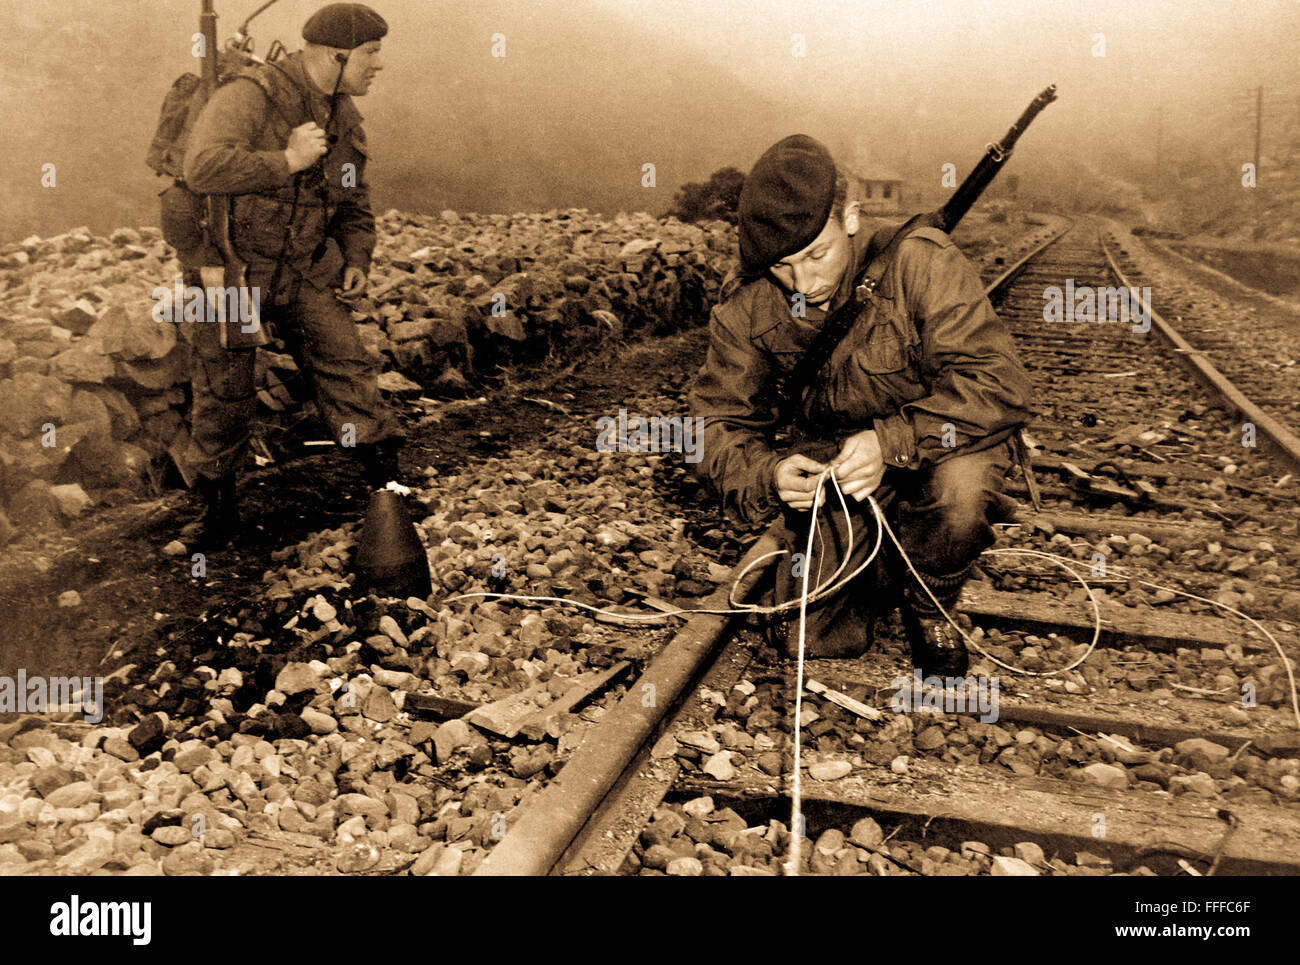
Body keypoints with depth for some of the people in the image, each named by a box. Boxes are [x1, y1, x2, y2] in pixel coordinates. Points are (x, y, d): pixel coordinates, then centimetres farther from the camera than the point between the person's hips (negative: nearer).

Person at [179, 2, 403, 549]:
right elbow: (202, 169, -36)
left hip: (307, 272, 5)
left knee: (346, 368, -9)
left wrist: (356, 260, 3)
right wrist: (286, 162, -30)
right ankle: (218, 508, 23)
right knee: (224, 397, 4)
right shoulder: (250, 97, -20)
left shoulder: (344, 119, 4)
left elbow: (354, 204, 19)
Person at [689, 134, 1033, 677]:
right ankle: (886, 572, 24)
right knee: (812, 640, -12)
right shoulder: (746, 310, -12)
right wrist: (769, 472, -31)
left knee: (960, 486, -37)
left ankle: (929, 609, -2)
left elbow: (998, 387, -26)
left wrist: (892, 442, -40)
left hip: (931, 451, -1)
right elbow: (719, 425, -8)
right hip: (827, 472, 2)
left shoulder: (921, 264, -22)